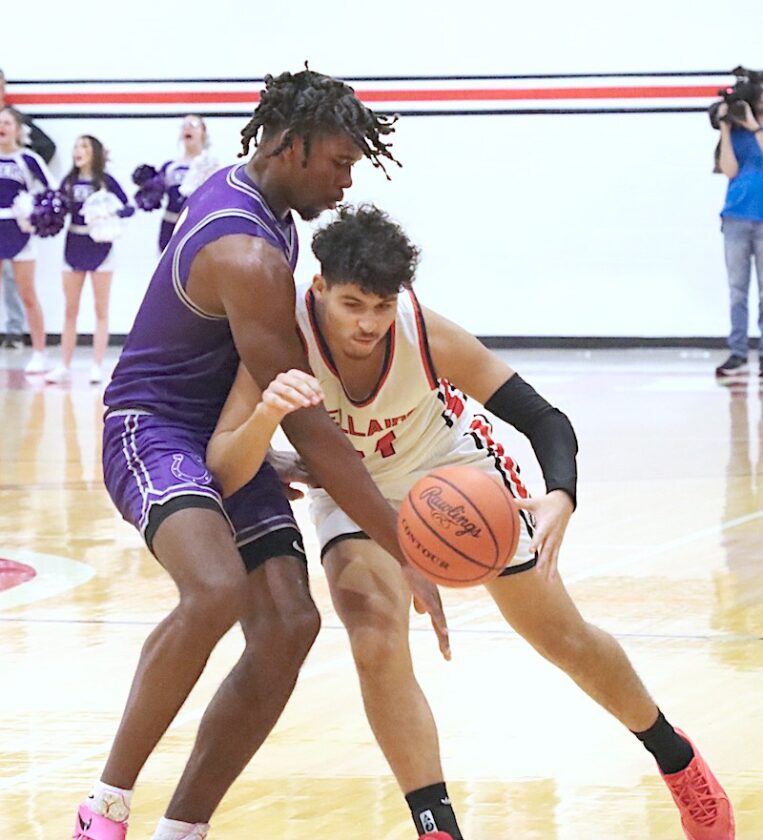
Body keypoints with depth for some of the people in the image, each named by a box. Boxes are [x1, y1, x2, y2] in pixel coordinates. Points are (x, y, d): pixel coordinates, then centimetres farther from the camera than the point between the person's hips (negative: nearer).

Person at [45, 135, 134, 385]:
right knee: (70, 310, 8)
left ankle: (97, 365, 6)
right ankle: (65, 366, 12)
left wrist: (114, 212, -26)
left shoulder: (106, 181, -6)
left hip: (100, 247, -4)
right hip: (74, 246, 4)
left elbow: (129, 207, -8)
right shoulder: (69, 182, 4)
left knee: (101, 310, 4)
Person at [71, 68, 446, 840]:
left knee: (287, 625, -8)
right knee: (216, 589, -36)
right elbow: (310, 431, -25)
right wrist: (406, 552, -24)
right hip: (154, 426, -10)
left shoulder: (245, 189, 6)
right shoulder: (249, 259, -25)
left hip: (225, 432, 10)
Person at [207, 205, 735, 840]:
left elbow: (545, 419, -27)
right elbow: (223, 471, -37)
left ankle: (676, 757, 36)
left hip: (455, 468, 0)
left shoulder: (427, 335, -34)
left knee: (563, 638, 9)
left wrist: (559, 500, -48)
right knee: (377, 646, -25)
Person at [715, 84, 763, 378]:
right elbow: (730, 170, -3)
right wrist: (725, 129, -5)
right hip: (736, 218, 2)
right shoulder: (736, 132, 7)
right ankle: (737, 355, 5)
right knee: (737, 290, 3)